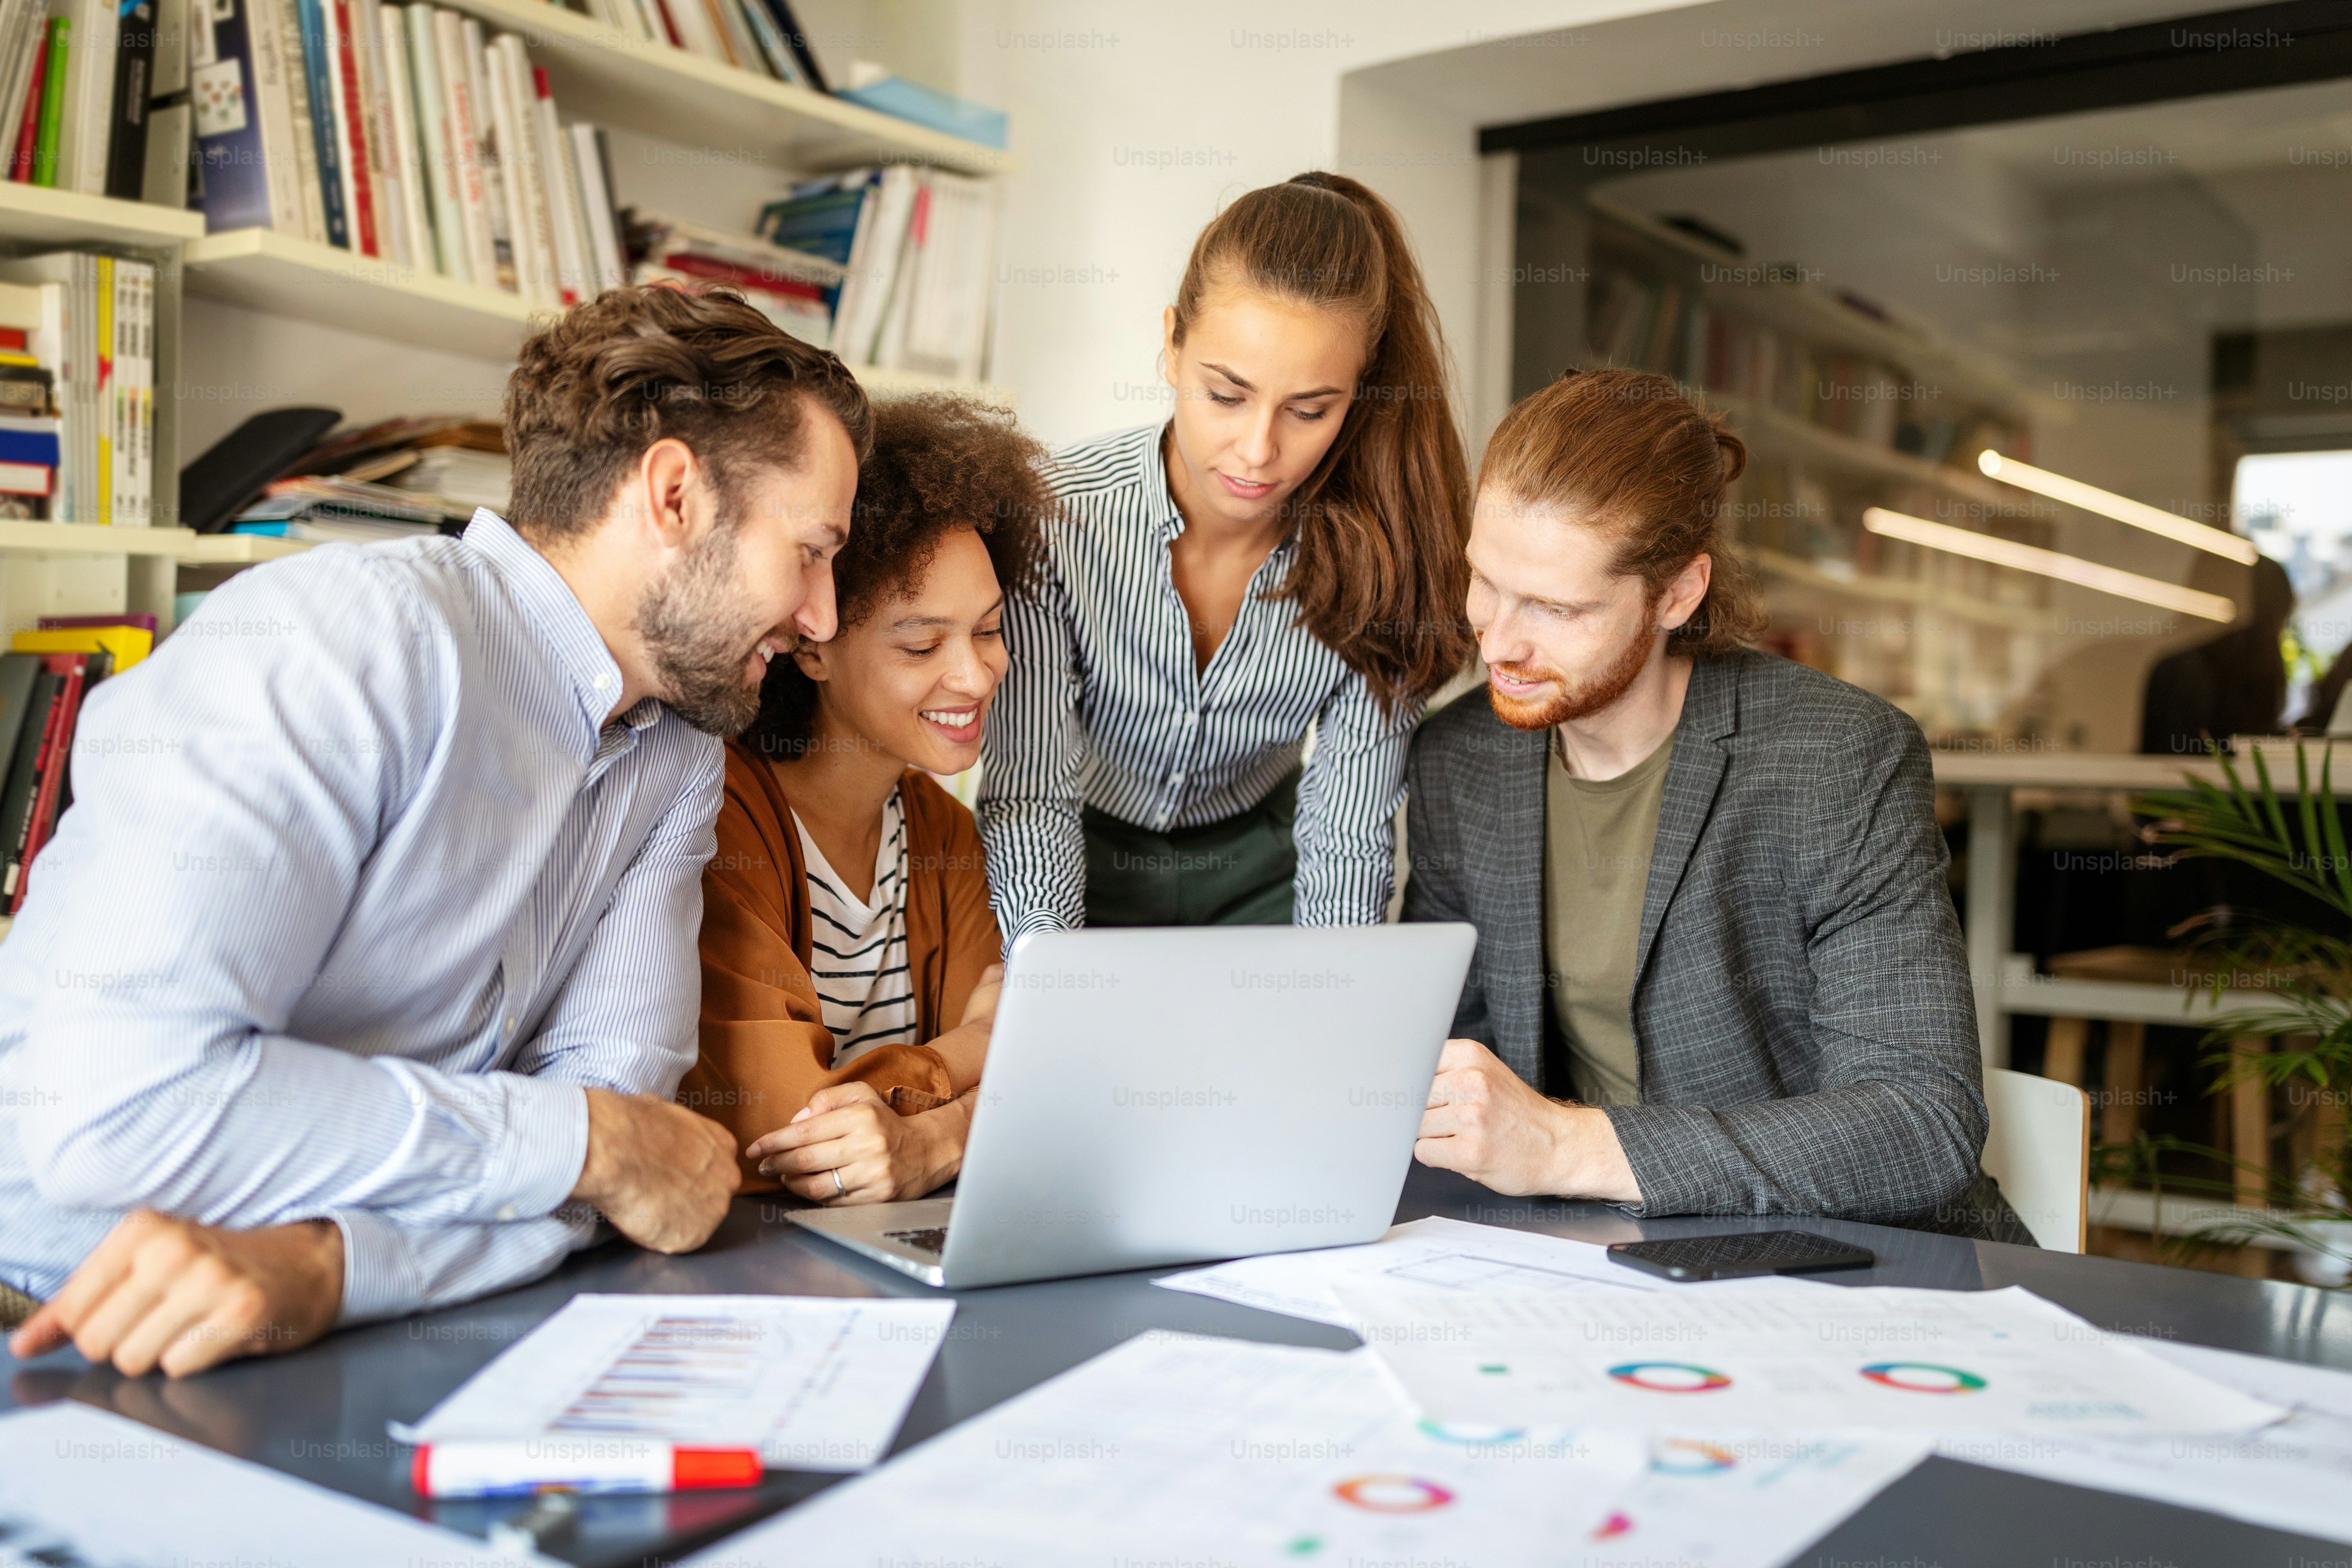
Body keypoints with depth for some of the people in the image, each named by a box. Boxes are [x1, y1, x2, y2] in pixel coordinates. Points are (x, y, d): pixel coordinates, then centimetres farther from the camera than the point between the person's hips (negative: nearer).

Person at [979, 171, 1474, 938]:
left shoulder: (1373, 556, -18)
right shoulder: (1054, 520, -23)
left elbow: (1349, 838, -14)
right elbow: (1028, 798, -23)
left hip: (1255, 880, 3)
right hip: (1079, 873, -2)